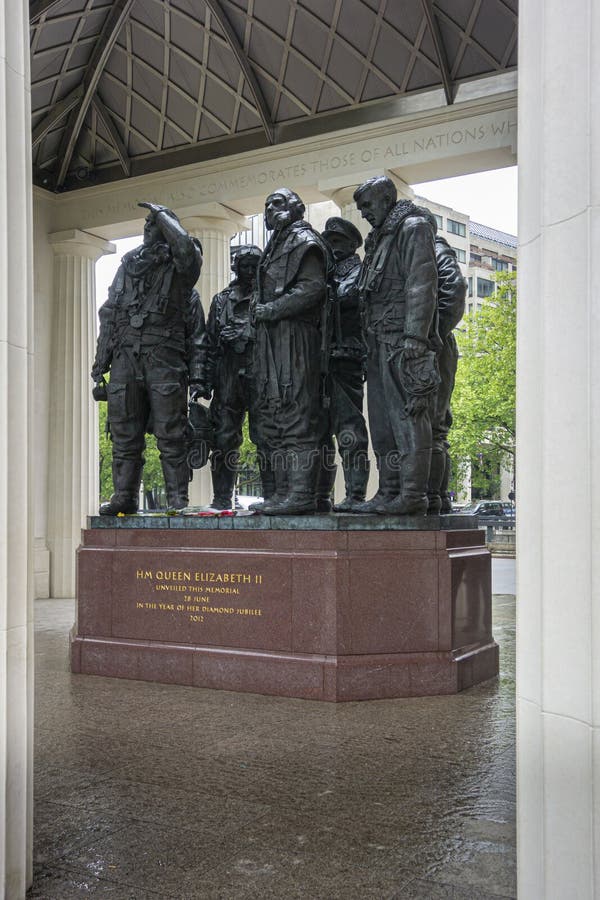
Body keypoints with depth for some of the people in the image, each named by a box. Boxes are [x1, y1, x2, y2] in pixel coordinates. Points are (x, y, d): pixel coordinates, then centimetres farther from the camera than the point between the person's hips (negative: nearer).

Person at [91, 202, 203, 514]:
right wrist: (100, 364, 12)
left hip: (165, 361, -4)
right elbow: (108, 317, 19)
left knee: (171, 435, -4)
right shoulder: (126, 268, 20)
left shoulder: (178, 269, 8)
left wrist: (162, 213, -5)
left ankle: (178, 500, -1)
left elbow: (188, 249, -19)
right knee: (124, 434, 4)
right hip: (125, 359, 4)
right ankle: (124, 497, 11)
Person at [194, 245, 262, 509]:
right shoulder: (221, 300, 15)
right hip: (229, 378, 2)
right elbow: (210, 343, 14)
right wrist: (205, 381, 7)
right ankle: (222, 497, 7)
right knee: (224, 438, 0)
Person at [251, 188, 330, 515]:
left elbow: (314, 286, -14)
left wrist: (272, 309, -14)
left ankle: (300, 493, -16)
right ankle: (277, 493, 9)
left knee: (296, 414, -14)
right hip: (271, 339, 10)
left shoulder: (303, 240, 0)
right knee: (268, 416, 6)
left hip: (294, 336, -10)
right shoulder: (276, 246, 28)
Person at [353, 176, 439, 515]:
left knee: (408, 417, -11)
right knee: (382, 421, 7)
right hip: (381, 342, 9)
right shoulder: (380, 238, 26)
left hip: (403, 340, -9)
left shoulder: (414, 228, -1)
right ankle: (390, 493, 12)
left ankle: (413, 496, -10)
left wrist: (415, 336, -21)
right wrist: (371, 341, 13)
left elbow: (422, 284, -12)